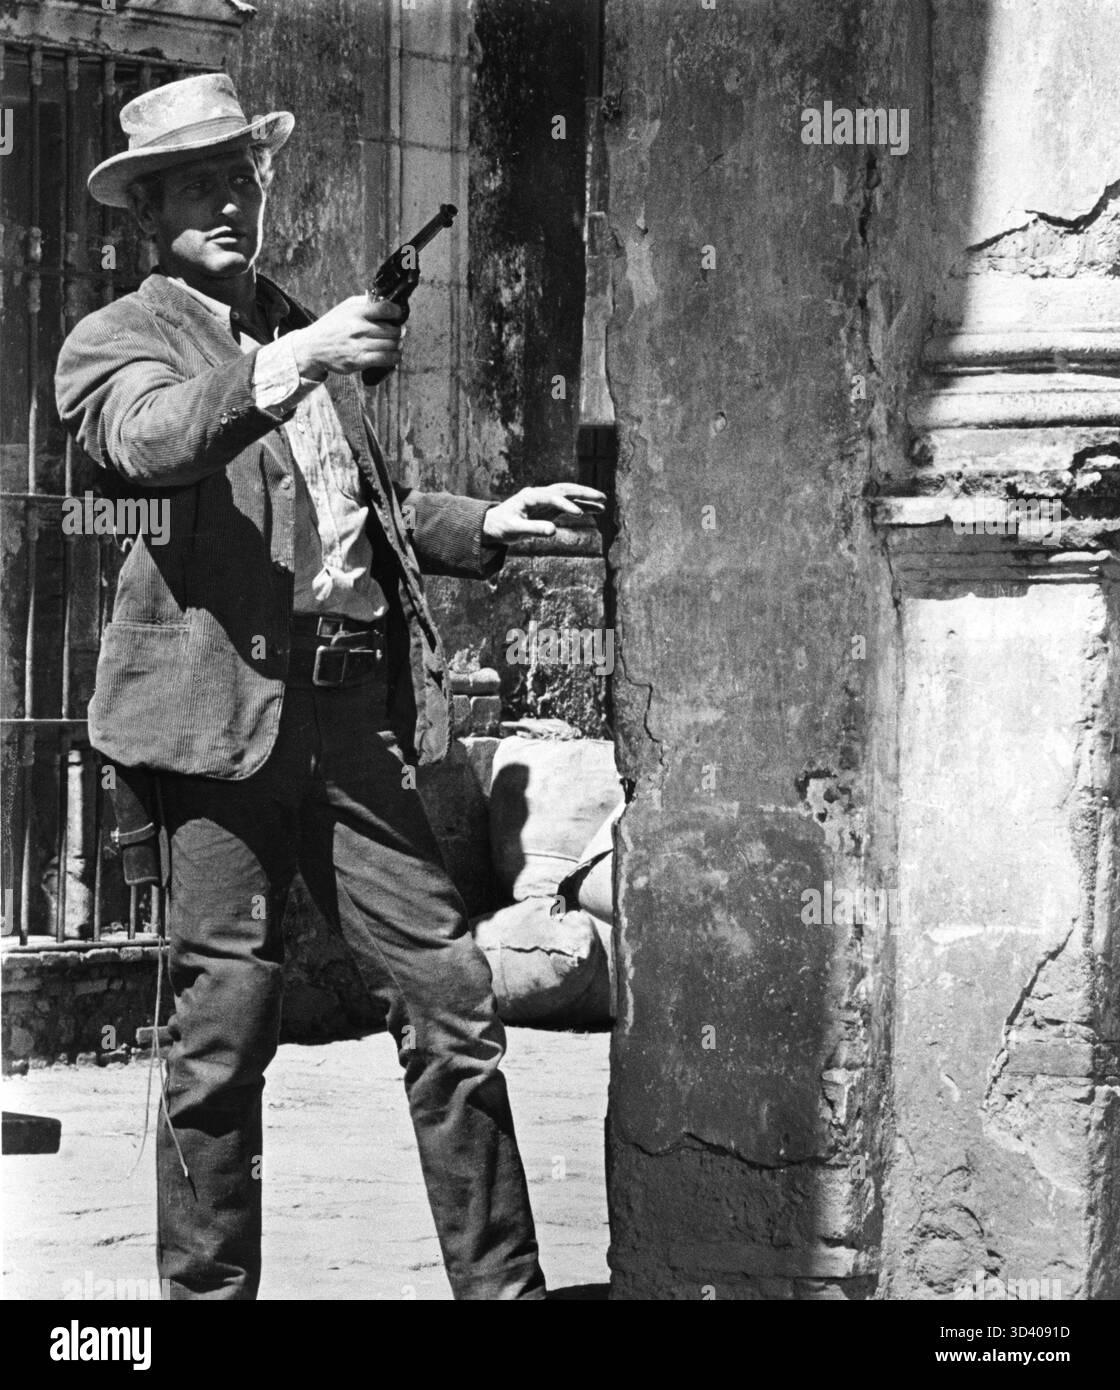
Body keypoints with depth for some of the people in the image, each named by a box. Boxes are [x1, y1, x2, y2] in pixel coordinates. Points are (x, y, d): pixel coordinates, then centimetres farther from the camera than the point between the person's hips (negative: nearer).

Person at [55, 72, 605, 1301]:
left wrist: (483, 523, 19)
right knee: (222, 1028, -3)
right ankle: (207, 1288, 6)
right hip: (226, 705, -6)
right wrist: (291, 365, -31)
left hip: (355, 712, 6)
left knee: (450, 996, 3)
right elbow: (149, 441, -20)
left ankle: (501, 1281, 9)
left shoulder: (300, 333, 24)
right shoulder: (118, 340, 3)